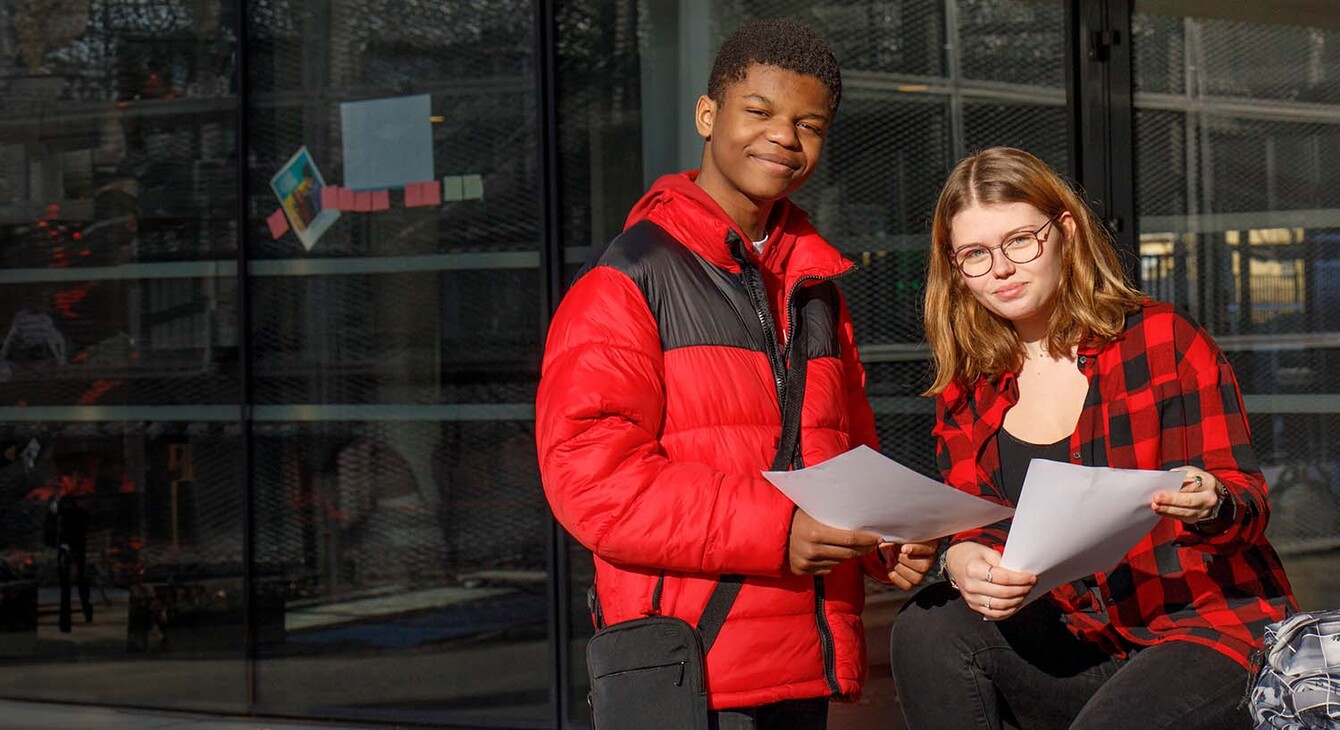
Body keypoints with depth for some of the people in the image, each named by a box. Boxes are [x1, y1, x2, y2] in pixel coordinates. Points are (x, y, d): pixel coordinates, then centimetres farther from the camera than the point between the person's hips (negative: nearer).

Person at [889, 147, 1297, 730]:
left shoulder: (1164, 340, -5)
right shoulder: (966, 390, 8)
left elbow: (1249, 501, -7)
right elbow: (968, 524, 4)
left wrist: (1211, 506, -32)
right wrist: (965, 562, -22)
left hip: (1214, 625, -5)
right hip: (1083, 646, 5)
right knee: (929, 628, -20)